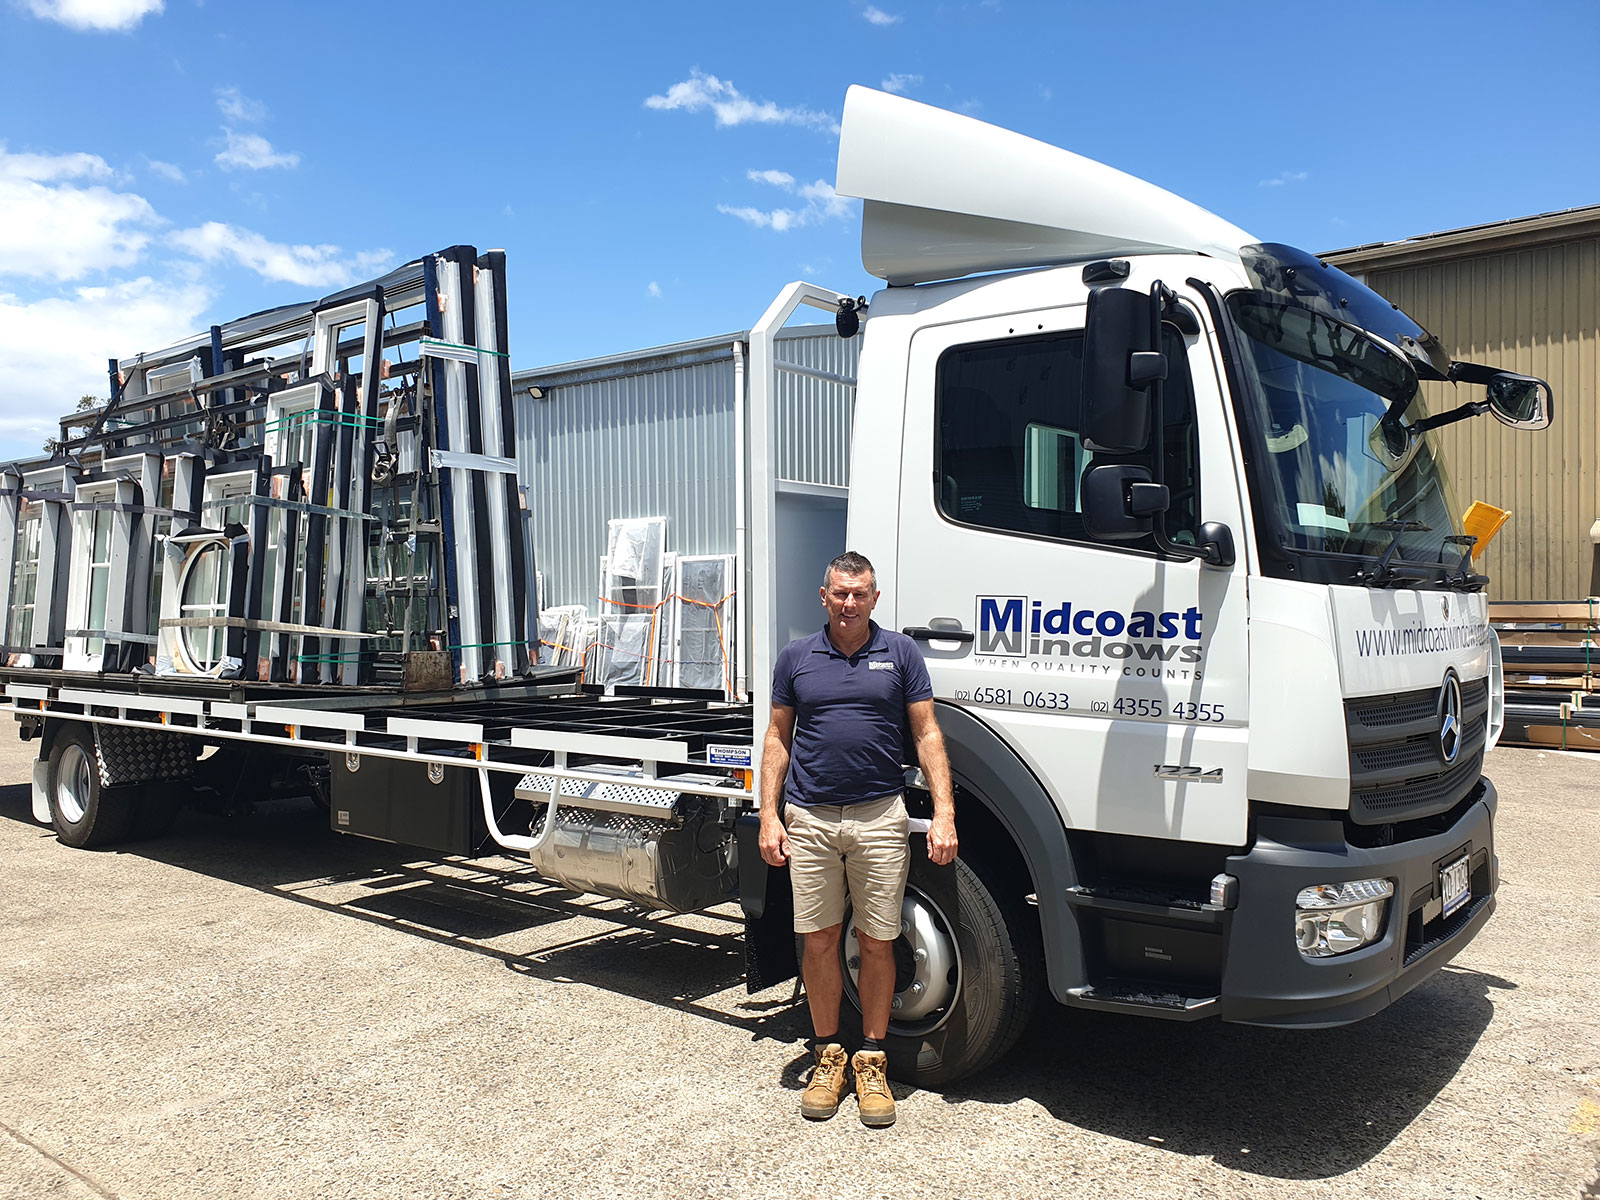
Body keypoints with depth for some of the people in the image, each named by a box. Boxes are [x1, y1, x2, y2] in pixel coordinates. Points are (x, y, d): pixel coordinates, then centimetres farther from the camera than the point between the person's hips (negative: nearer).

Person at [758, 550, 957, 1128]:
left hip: (880, 818, -1)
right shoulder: (796, 657, 7)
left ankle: (872, 1059, 21)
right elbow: (778, 738, 10)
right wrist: (769, 815, 1)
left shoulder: (899, 652, 3)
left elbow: (927, 734, 2)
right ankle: (827, 1054, 24)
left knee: (876, 944, 6)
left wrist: (944, 812, -6)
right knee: (818, 941, 8)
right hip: (810, 820, 1)